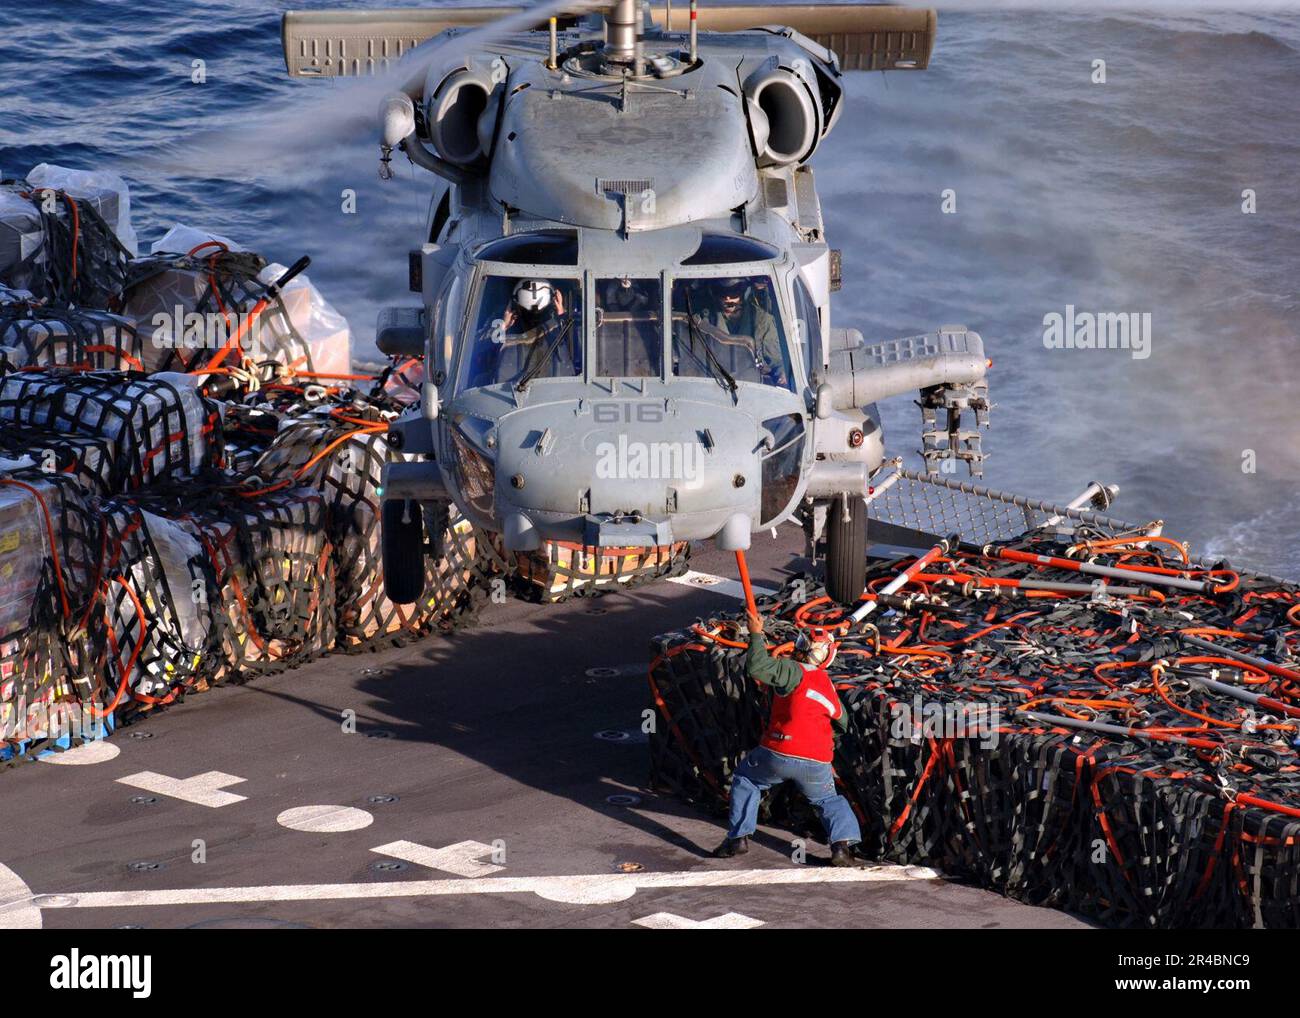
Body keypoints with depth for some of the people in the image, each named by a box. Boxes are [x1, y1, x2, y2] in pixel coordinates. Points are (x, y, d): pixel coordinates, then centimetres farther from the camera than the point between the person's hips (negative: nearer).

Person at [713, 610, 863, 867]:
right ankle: (842, 845, 2)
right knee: (828, 800, 25)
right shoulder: (828, 687, 16)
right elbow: (842, 723, 28)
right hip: (817, 763, 5)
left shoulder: (795, 672, -7)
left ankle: (739, 837, 15)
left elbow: (757, 666, -17)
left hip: (779, 753, -5)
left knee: (745, 781, 21)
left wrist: (756, 634, -5)